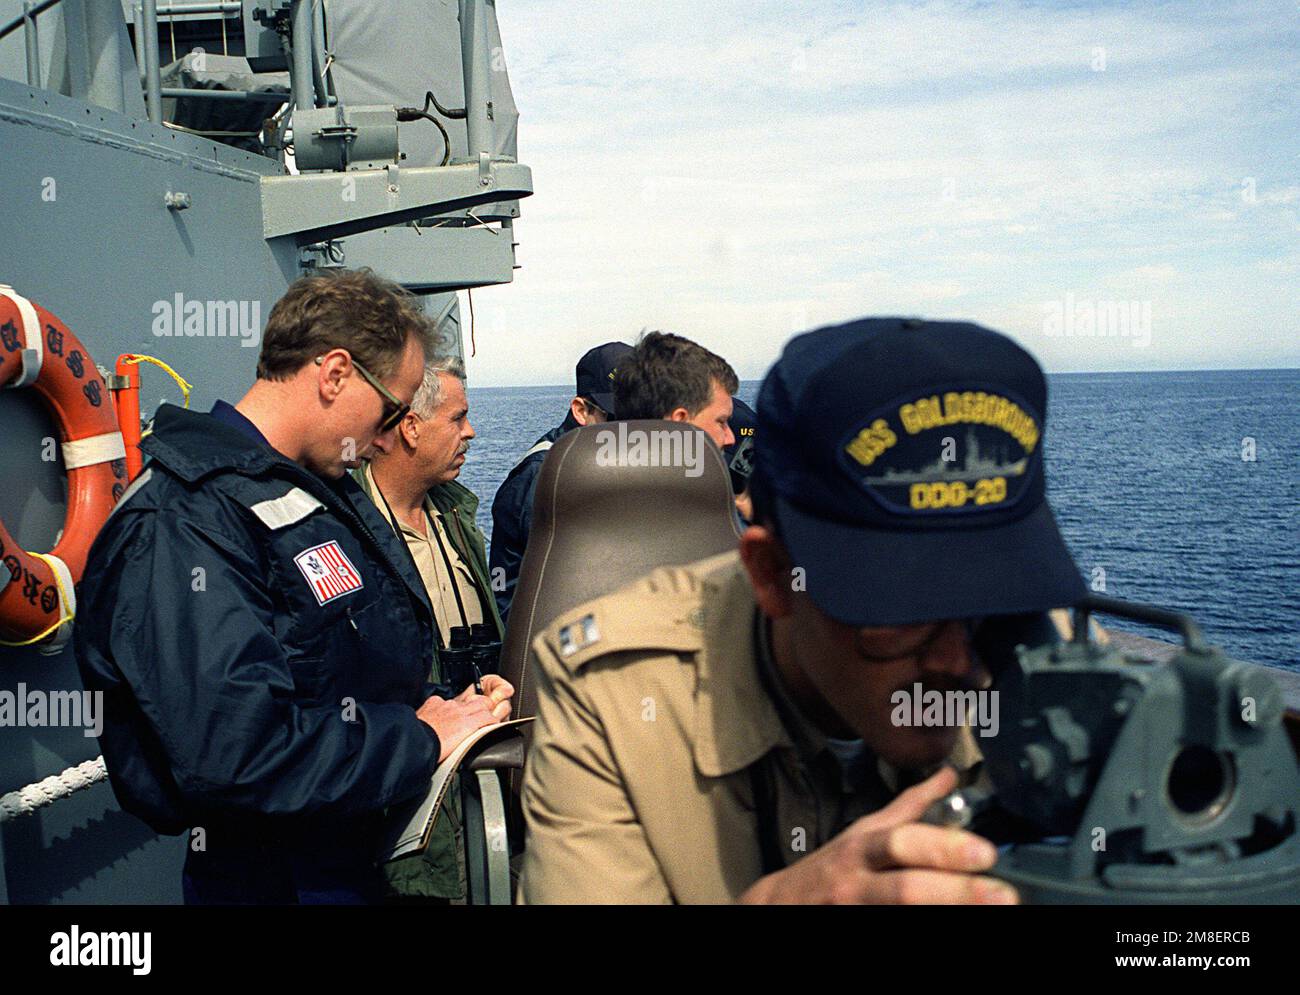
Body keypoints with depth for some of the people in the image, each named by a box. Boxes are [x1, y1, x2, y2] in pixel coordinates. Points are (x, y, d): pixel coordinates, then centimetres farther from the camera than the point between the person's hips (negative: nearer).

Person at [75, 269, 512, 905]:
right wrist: (422, 740, -23)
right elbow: (235, 753, -33)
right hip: (282, 880, -9)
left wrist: (454, 701, -1)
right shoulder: (179, 525, -24)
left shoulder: (325, 491, 8)